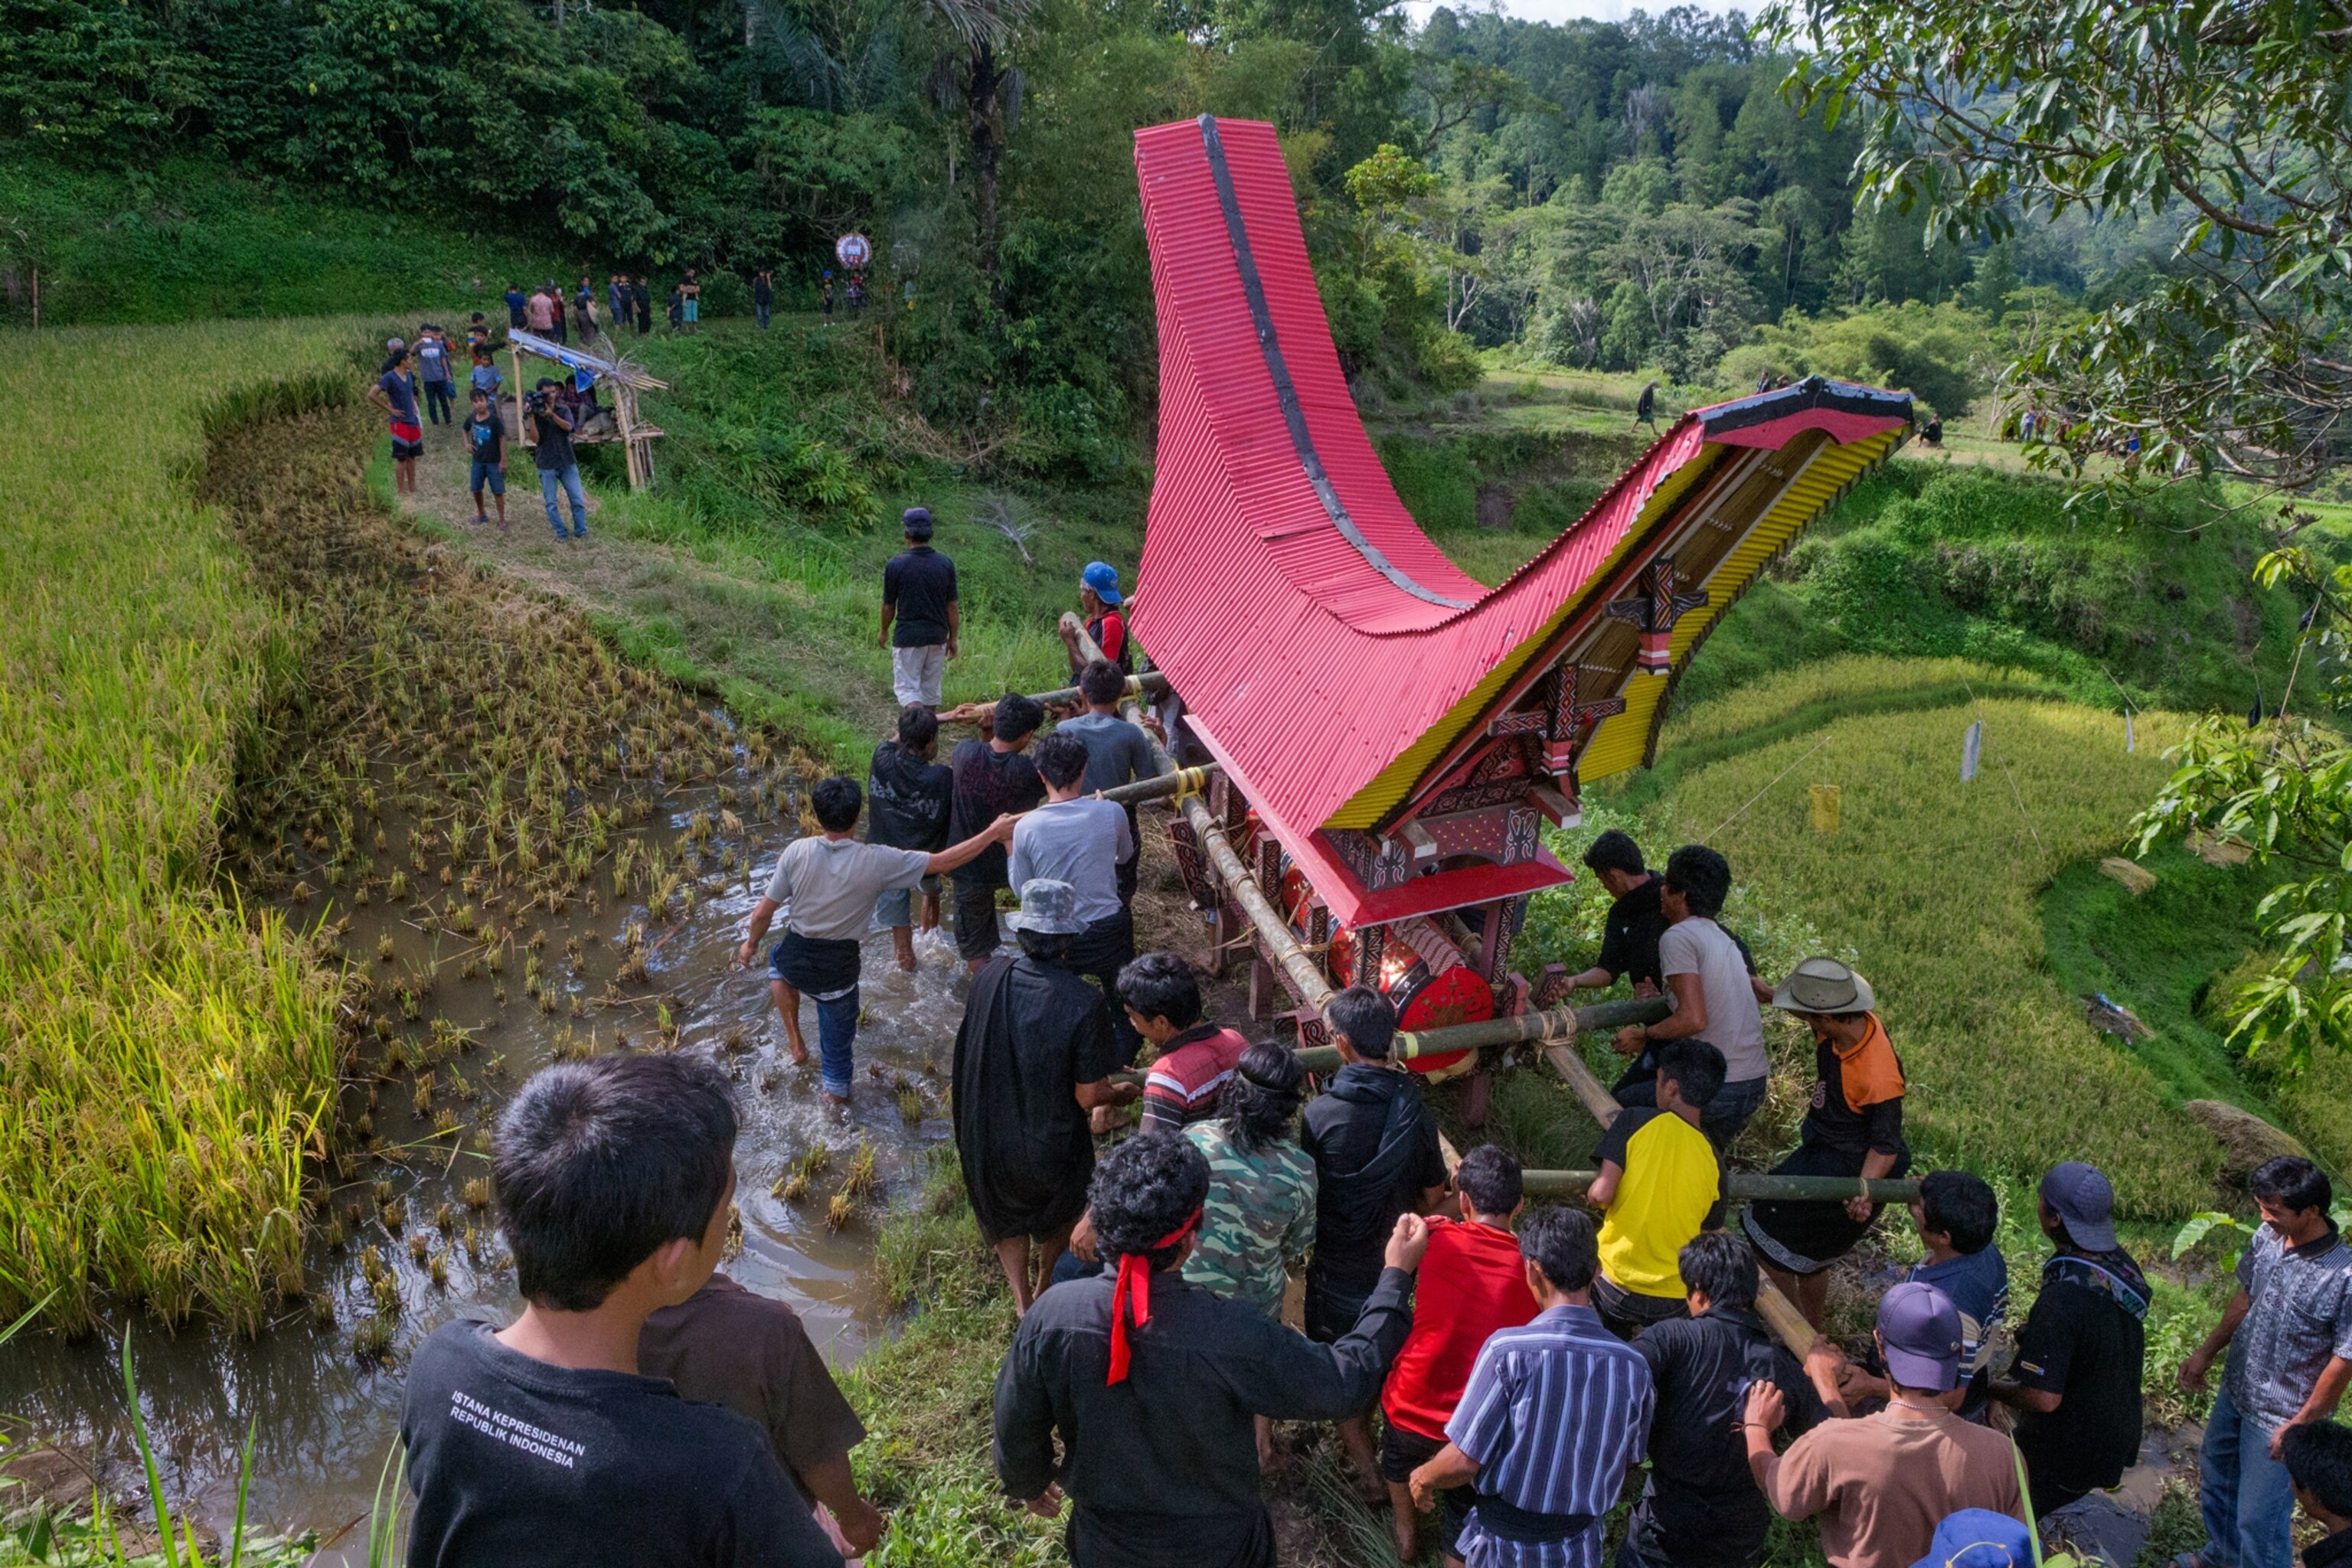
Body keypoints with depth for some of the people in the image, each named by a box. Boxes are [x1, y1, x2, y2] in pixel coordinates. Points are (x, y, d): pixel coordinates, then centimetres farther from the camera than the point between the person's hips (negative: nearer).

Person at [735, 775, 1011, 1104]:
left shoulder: (797, 852, -17)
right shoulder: (877, 861, -21)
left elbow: (763, 912, -8)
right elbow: (943, 862, -14)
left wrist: (751, 944, 13)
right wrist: (993, 833, -6)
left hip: (795, 959, 2)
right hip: (838, 967, -1)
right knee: (838, 1029, 24)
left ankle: (794, 1041, 35)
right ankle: (836, 1090, 46)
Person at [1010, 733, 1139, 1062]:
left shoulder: (1026, 828, -16)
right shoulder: (1111, 814, -15)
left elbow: (1021, 888, -1)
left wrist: (1009, 850, 16)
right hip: (1109, 933, 0)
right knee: (1126, 1012, 23)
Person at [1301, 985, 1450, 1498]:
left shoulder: (1323, 1114, -25)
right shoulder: (1416, 1112, -13)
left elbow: (1307, 1192, -12)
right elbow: (1434, 1195, -1)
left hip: (1338, 1267, -4)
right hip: (1398, 1261, 4)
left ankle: (1369, 1472, 20)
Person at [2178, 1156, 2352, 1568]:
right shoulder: (2268, 1239, -12)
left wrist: (2301, 1424, -15)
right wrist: (2206, 1353, 10)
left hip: (2279, 1413, -7)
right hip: (2235, 1390, 7)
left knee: (2258, 1515, 6)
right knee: (2216, 1474, 28)